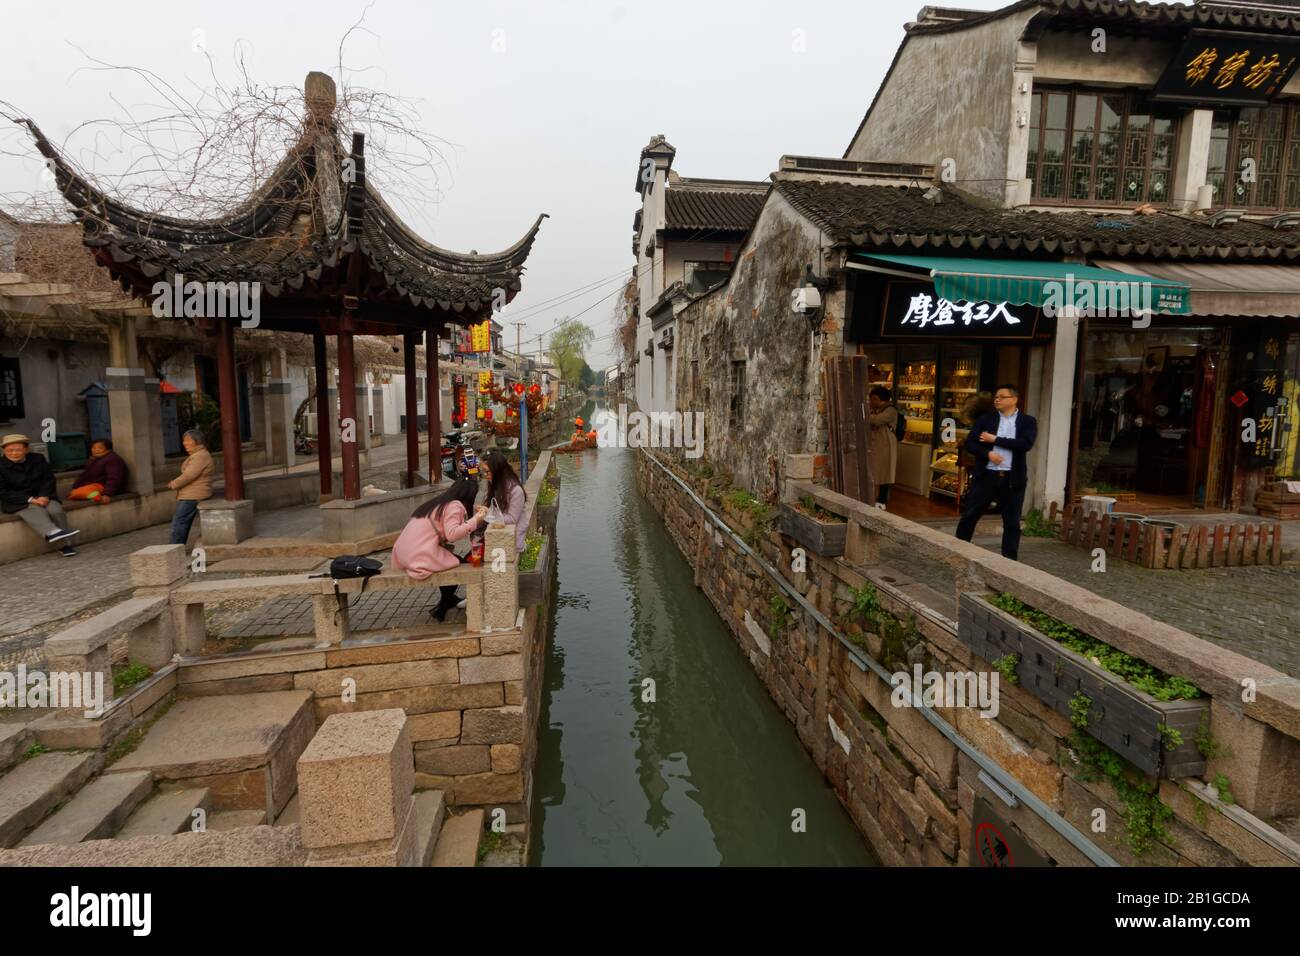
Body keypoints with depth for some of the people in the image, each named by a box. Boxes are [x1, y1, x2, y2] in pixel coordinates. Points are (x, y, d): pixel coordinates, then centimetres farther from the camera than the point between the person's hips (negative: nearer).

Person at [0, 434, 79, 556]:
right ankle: (52, 532, -64)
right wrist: (30, 499, -20)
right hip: (18, 502, -3)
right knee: (37, 512, -35)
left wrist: (44, 496, -14)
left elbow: (48, 480, 7)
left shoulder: (38, 459, 7)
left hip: (41, 496, 3)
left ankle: (64, 544, -27)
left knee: (56, 510, -28)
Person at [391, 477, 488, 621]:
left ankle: (448, 600, 33)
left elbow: (452, 527, 13)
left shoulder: (440, 500, 18)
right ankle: (441, 608, 15)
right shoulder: (455, 506, -9)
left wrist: (477, 515, 12)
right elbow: (452, 534, -24)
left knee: (453, 558, 22)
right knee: (459, 563, 7)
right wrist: (475, 521, -17)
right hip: (420, 556, -9)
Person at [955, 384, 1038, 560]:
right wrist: (988, 453, -15)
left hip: (1013, 479, 0)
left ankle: (1009, 561, 17)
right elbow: (968, 444, 2)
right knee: (968, 517, 2)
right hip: (986, 476, 1)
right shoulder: (985, 419, 7)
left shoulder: (1028, 421, 3)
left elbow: (1026, 444, -14)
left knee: (1012, 523, 6)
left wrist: (995, 439, -12)